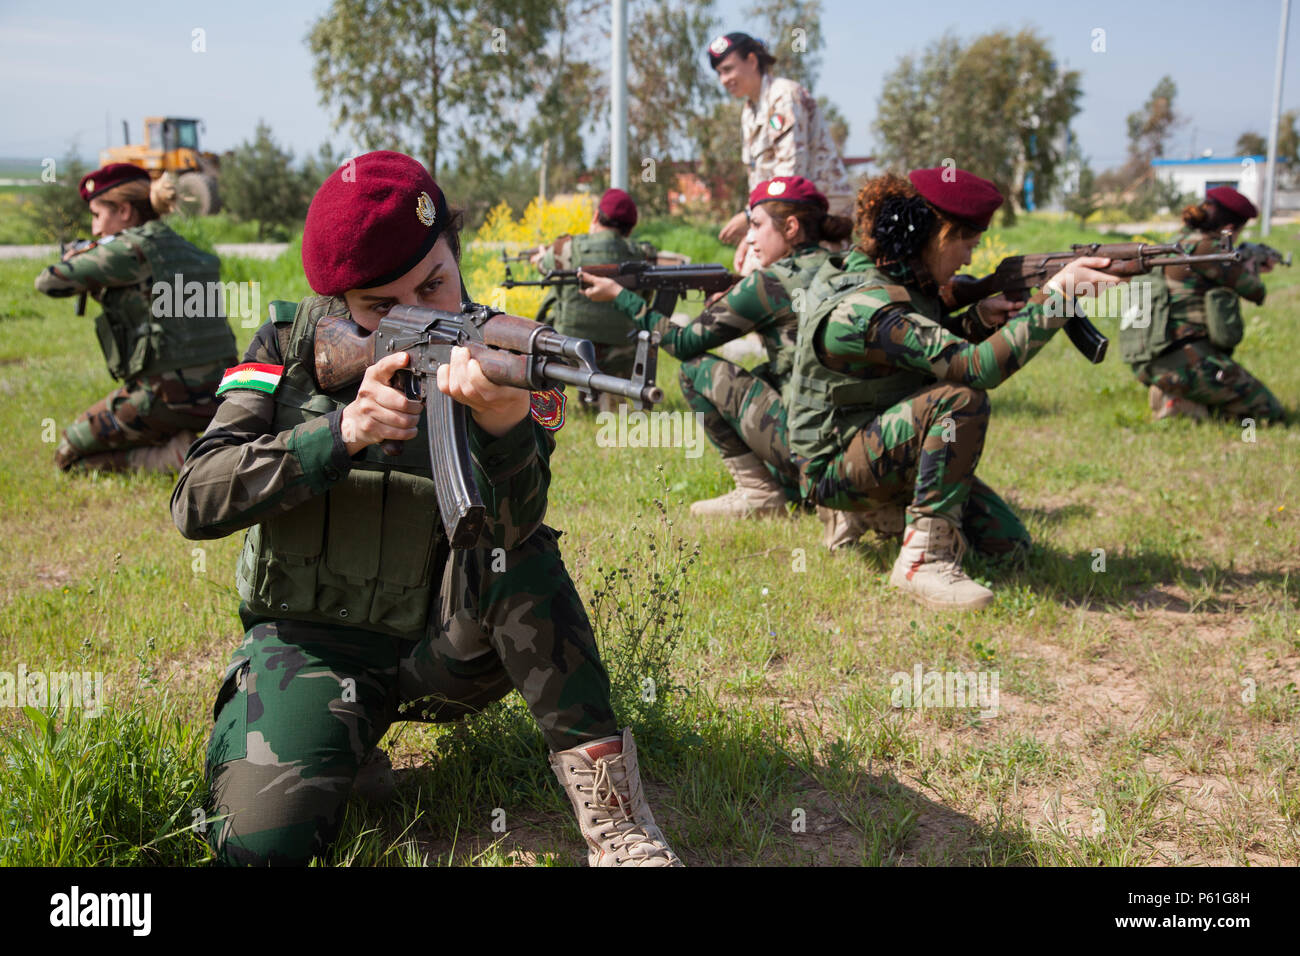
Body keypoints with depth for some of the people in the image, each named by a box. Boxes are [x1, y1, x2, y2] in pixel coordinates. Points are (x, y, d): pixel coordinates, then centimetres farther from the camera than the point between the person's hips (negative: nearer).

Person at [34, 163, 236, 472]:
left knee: (69, 455, 13)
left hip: (167, 398, -8)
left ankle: (170, 456, -6)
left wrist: (72, 262, 14)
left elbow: (50, 282, -6)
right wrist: (99, 287, 21)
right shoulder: (183, 248, 13)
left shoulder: (132, 249, -11)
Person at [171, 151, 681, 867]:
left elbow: (512, 530, -24)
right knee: (264, 839, -27)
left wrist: (505, 421, -46)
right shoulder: (290, 344, -3)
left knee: (512, 533, -30)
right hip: (308, 643, 0)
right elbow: (196, 503, -12)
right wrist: (342, 432, -26)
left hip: (444, 647, 1)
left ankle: (600, 786, -24)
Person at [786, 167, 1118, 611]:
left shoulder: (905, 281, 2)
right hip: (835, 469, -9)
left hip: (879, 440, 9)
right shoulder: (863, 308, -28)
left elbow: (939, 349, 16)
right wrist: (1054, 295, -32)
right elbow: (974, 368, -34)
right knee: (962, 399, -32)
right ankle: (923, 558, -25)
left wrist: (979, 319, -4)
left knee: (1008, 542, 4)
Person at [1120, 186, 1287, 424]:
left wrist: (1253, 269, 39)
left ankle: (1171, 395, 7)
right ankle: (1181, 404, -10)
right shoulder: (1204, 248, -11)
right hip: (1185, 359, -9)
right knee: (1271, 414, -1)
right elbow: (1255, 291, -3)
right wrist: (1252, 268, 18)